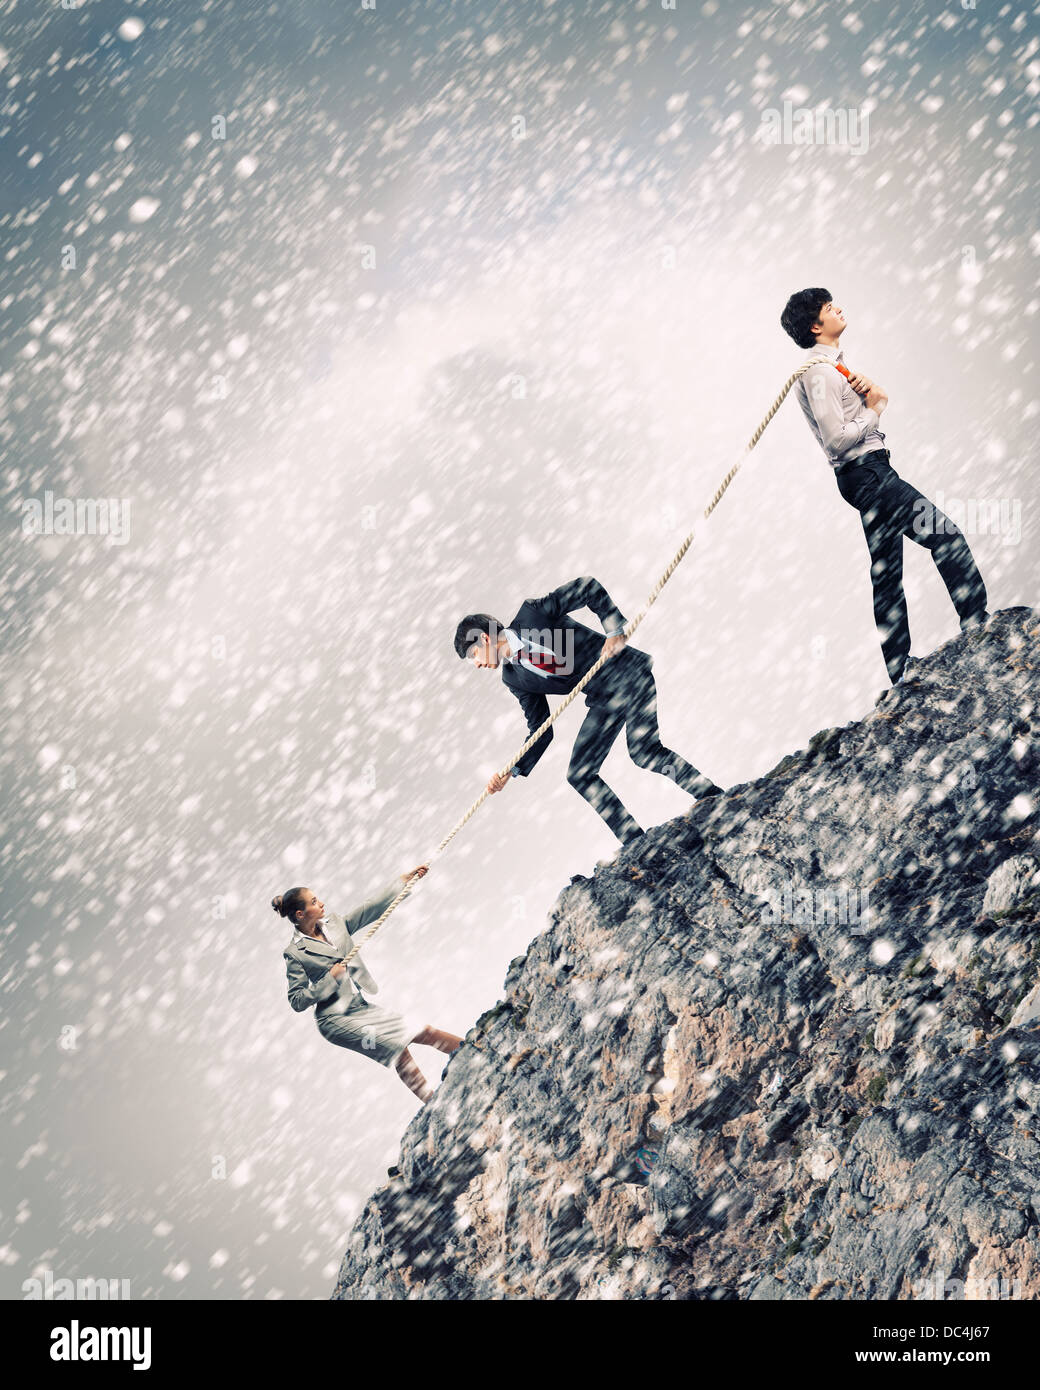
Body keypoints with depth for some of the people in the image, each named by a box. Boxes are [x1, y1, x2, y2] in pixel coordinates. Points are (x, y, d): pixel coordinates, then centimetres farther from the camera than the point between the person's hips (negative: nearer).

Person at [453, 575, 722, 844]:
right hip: (603, 702, 7)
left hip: (627, 671, -7)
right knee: (579, 775, -1)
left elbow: (589, 588, -8)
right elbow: (541, 731, 11)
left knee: (643, 752, -19)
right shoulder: (514, 679, 9)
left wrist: (614, 629, -20)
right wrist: (512, 770, 1)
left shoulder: (531, 613, -8)